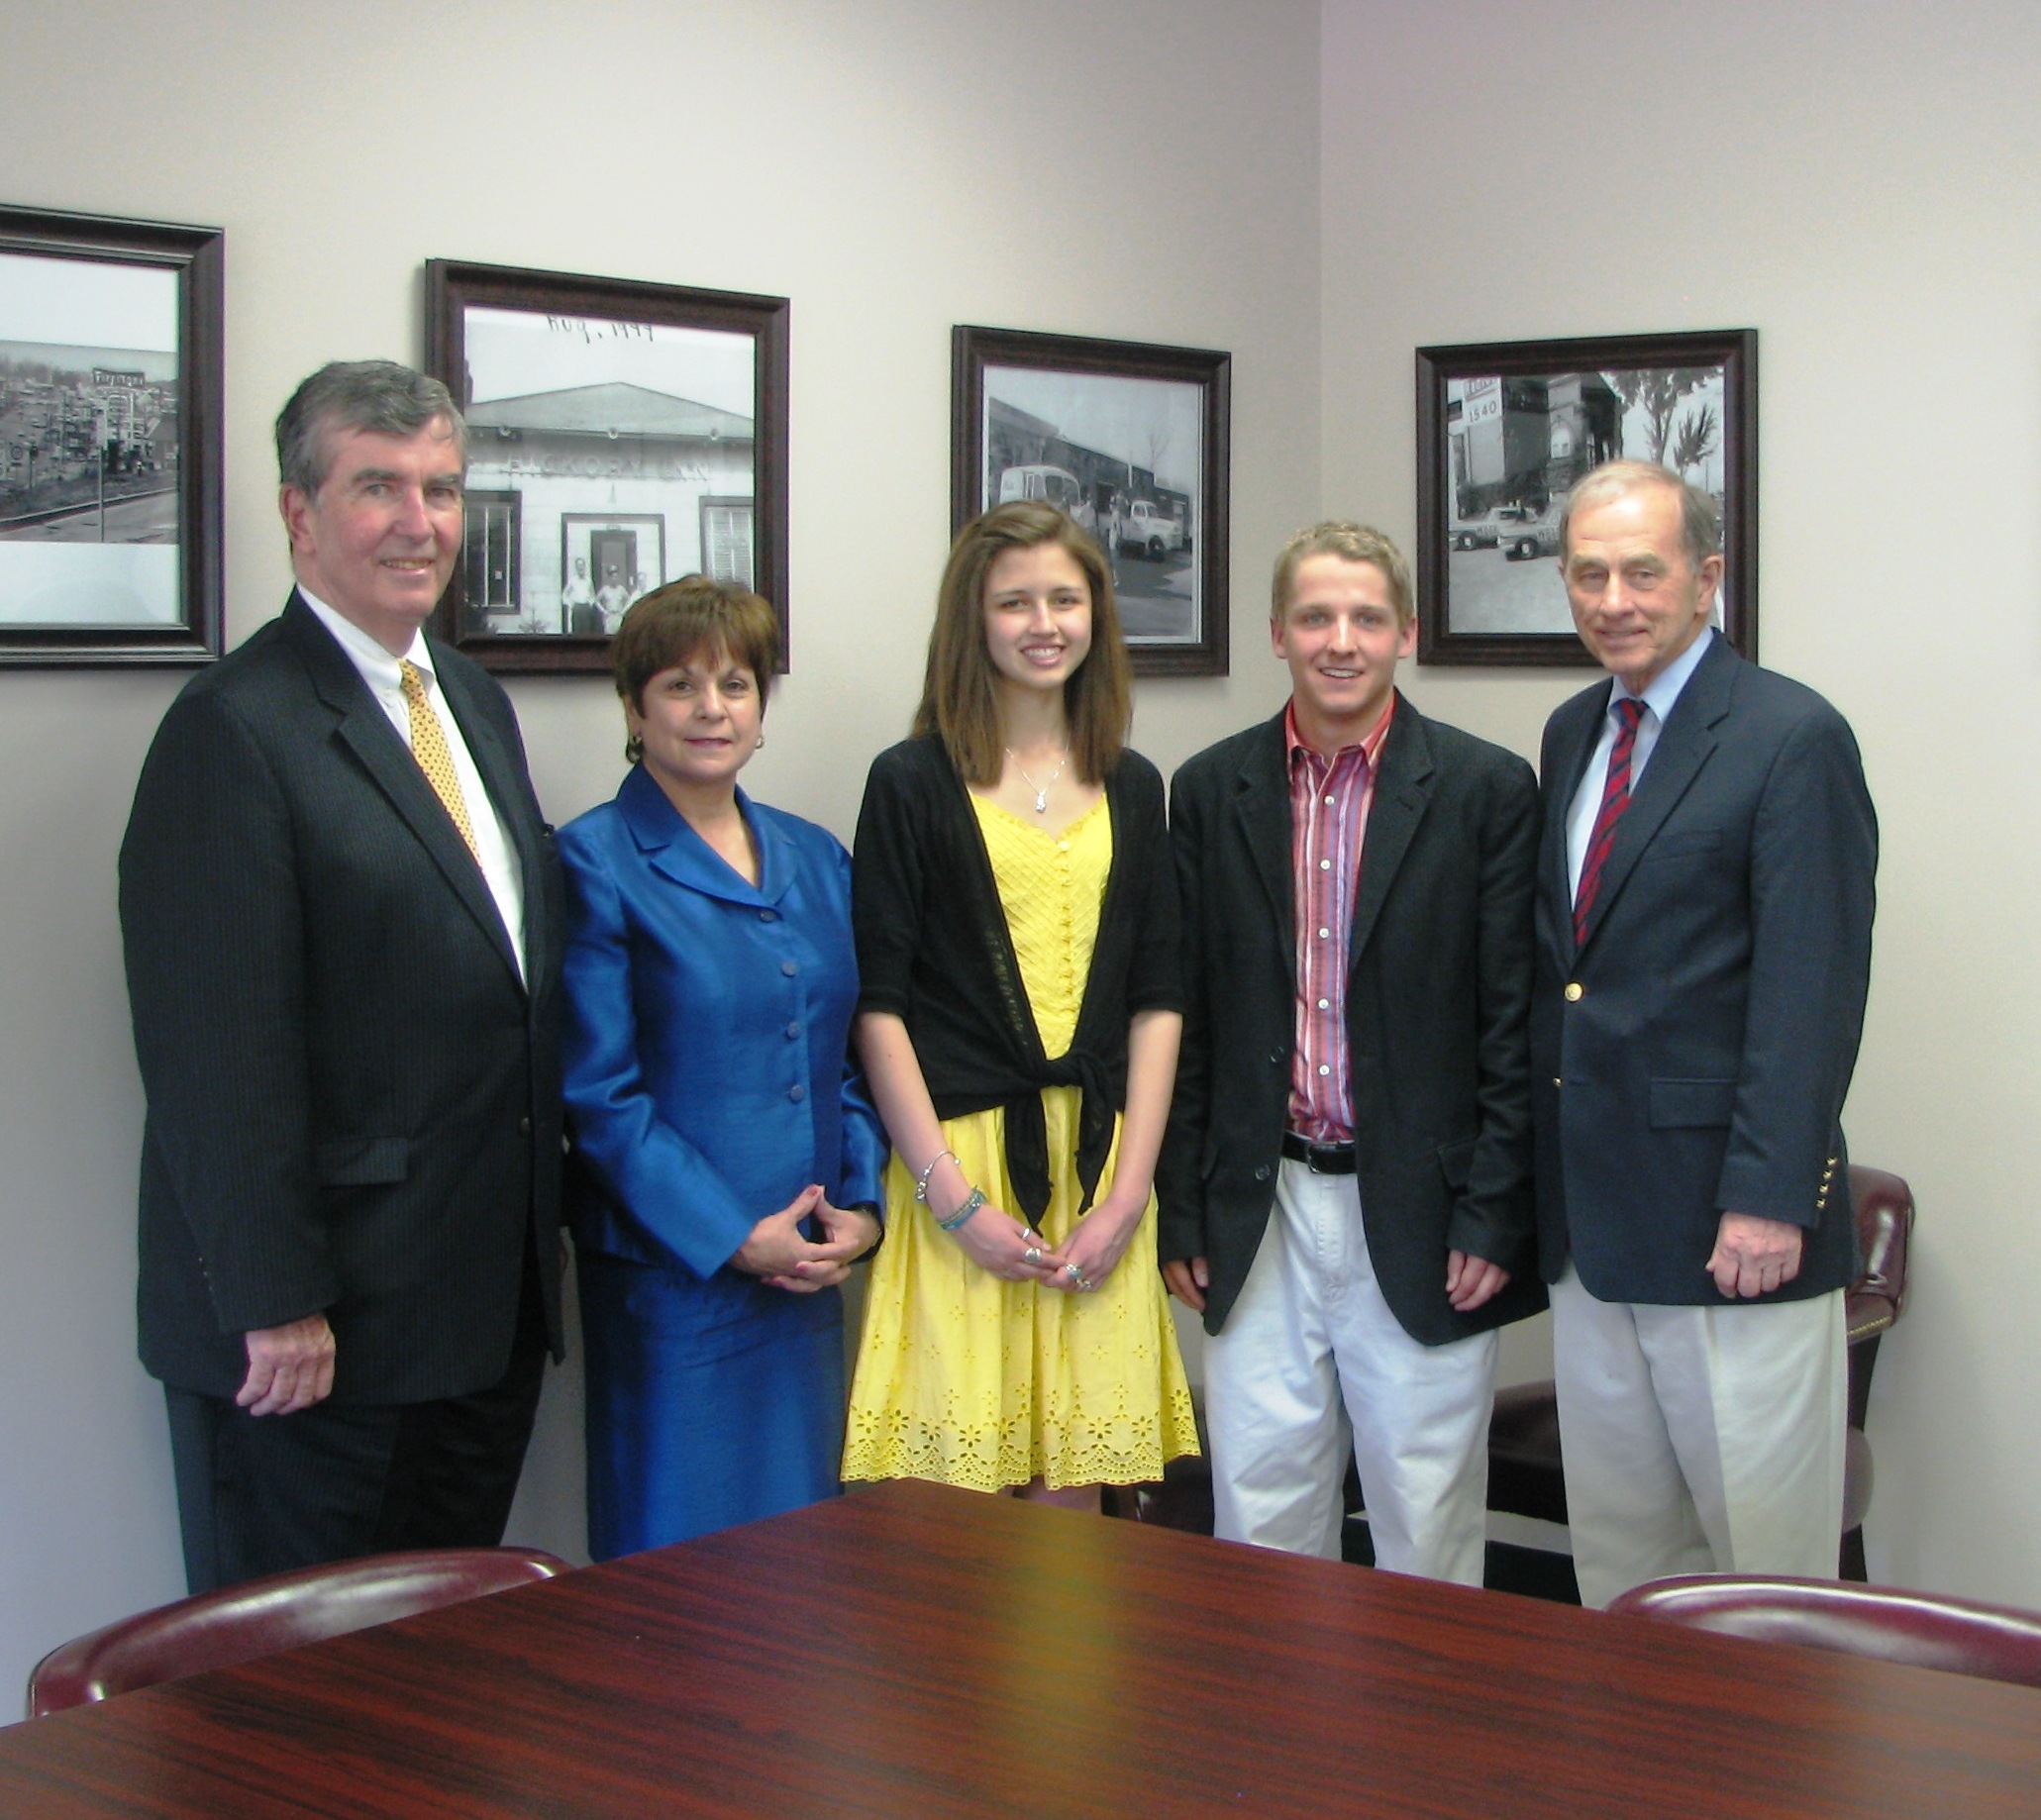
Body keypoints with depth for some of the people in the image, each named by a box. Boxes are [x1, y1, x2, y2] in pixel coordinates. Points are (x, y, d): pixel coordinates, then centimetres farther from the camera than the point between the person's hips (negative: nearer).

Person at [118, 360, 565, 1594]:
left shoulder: (476, 705, 14)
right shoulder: (236, 729, -14)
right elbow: (219, 1060, -18)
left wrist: (545, 1223, 14)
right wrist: (276, 1307, -19)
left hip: (491, 1304, 8)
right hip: (319, 1330, -8)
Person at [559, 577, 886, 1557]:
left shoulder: (815, 858, 13)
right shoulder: (597, 861, -6)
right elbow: (598, 1093, -11)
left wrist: (859, 1205, 0)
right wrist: (732, 1237, -14)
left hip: (809, 1278, 6)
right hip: (670, 1276, -5)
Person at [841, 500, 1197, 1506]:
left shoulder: (1132, 789, 12)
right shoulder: (913, 782, 1)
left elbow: (1156, 1000, 9)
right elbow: (877, 1005, -3)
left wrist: (1127, 1193, -2)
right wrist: (954, 1197, -10)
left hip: (1099, 1165, 3)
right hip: (960, 1163, -3)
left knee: (1078, 1485, 4)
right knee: (965, 1493, -3)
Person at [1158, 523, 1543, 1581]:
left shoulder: (1486, 789, -2)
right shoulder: (1211, 790, 6)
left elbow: (1514, 1026, -3)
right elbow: (1186, 1016, 8)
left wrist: (1492, 1217, -7)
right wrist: (1180, 1214, 5)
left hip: (1419, 1220, -2)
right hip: (1262, 1216, 2)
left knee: (1427, 1535, 7)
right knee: (1258, 1525, 8)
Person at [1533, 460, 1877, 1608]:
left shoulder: (1792, 738, -10)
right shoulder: (1572, 735, 13)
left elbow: (1812, 988, -15)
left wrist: (1769, 1197, -20)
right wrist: (1541, 1184, 11)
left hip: (1730, 1222, -7)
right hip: (1593, 1214, 7)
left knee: (1767, 1561, 2)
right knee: (1618, 1554, 15)